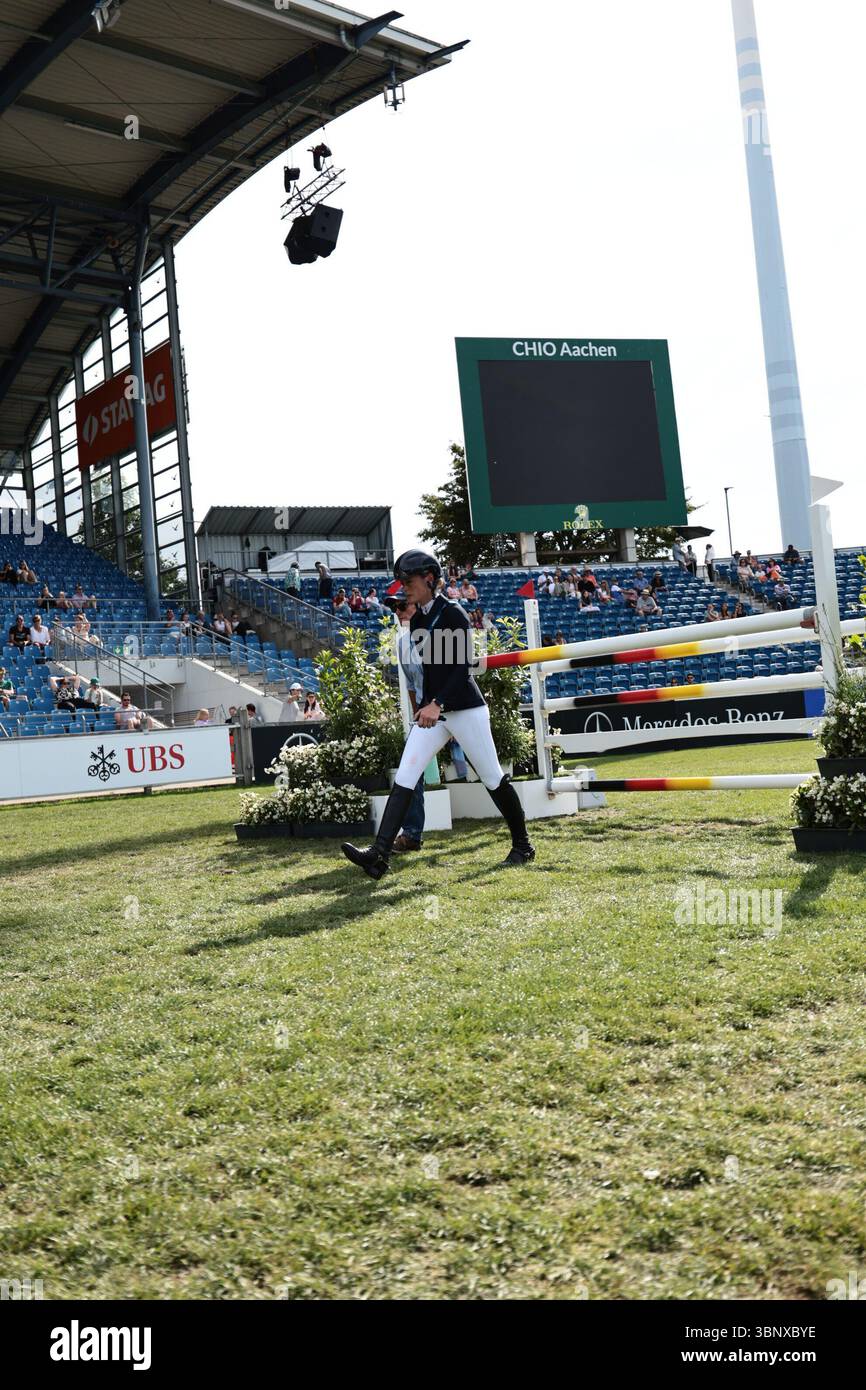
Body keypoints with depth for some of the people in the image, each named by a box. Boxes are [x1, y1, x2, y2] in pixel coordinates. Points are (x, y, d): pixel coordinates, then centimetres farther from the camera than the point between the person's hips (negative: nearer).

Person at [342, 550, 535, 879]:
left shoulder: (453, 614, -11)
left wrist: (438, 704, -27)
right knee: (404, 779, -7)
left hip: (466, 709, -7)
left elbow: (462, 668, -18)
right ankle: (379, 855, -15)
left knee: (493, 779, 4)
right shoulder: (417, 620, 11)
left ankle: (523, 845, 22)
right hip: (432, 711, 7)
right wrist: (425, 705, 18)